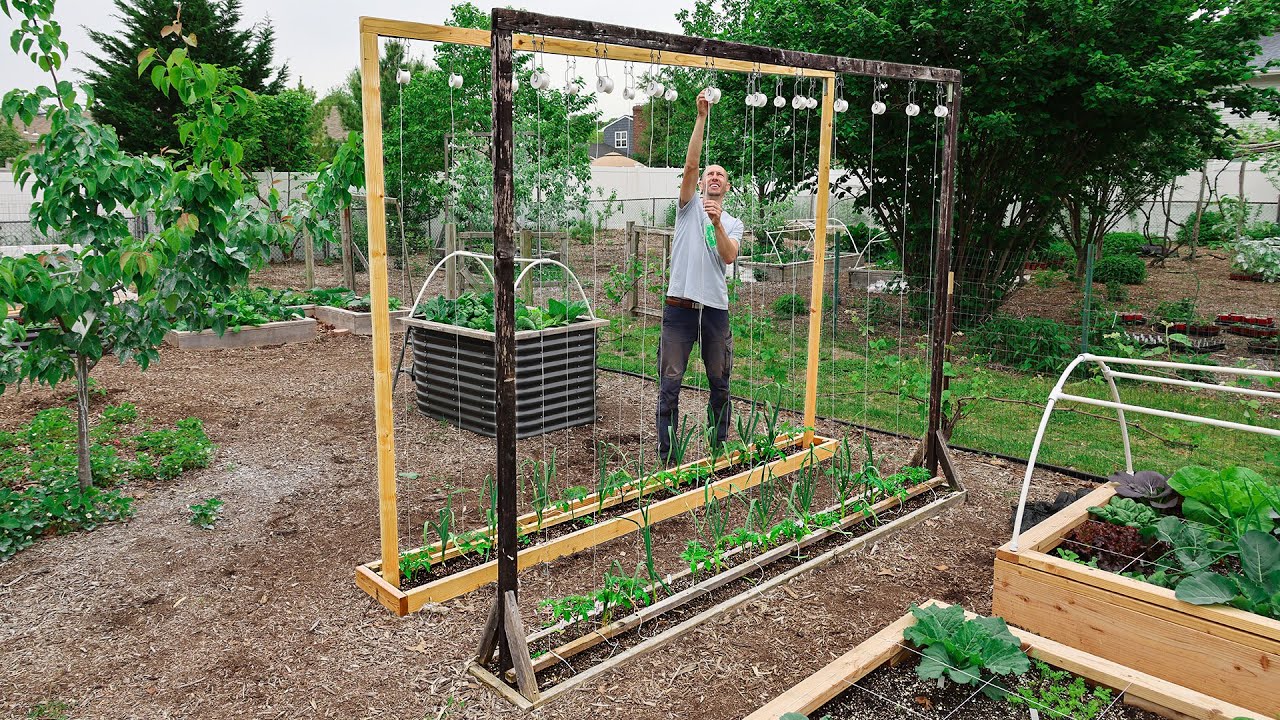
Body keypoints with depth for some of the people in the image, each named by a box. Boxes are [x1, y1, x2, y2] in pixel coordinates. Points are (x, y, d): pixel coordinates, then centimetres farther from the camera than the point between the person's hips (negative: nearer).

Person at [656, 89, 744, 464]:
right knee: (670, 383, -3)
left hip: (716, 308, 3)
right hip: (680, 306, -3)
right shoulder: (689, 207, 7)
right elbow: (690, 163, -7)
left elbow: (728, 256, -7)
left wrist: (717, 222, -22)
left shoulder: (733, 224, 13)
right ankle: (666, 456, 5)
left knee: (720, 383, 11)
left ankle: (720, 447, 26)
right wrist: (701, 117, -13)